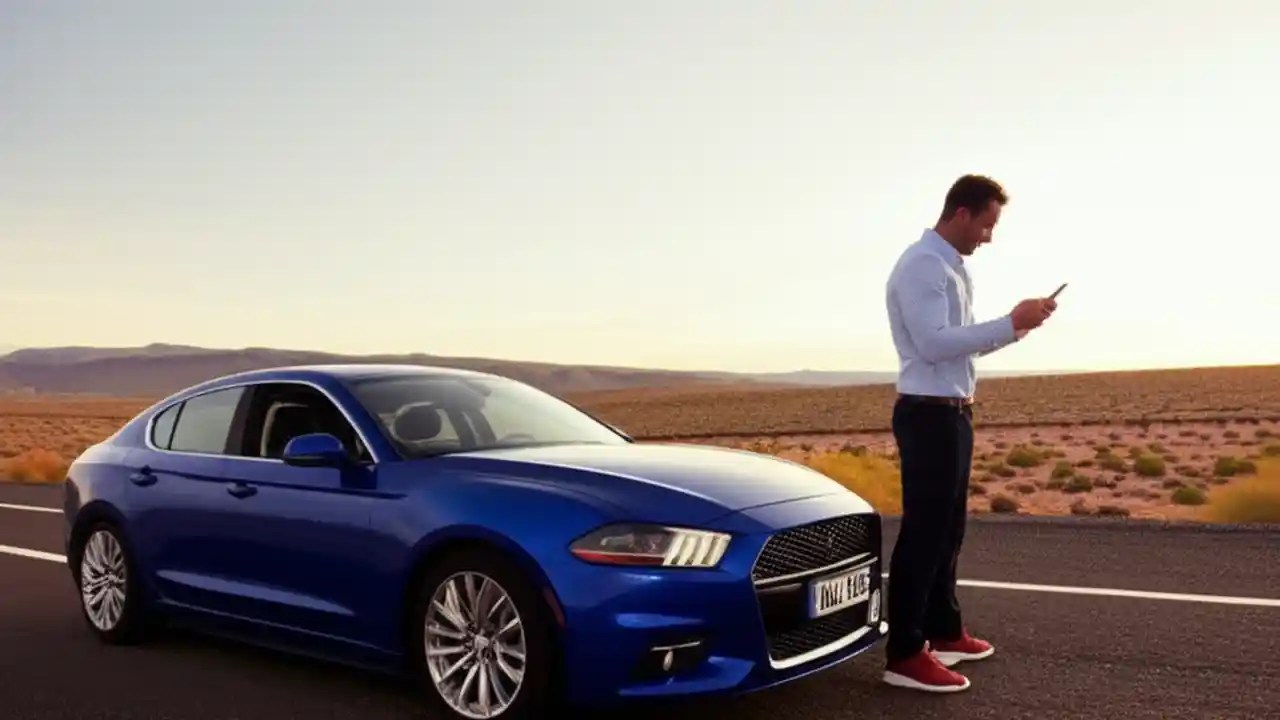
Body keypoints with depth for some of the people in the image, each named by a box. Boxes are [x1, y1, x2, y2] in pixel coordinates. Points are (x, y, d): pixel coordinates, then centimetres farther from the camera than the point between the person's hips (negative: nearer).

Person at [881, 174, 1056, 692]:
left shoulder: (954, 268, 16)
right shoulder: (921, 266, -14)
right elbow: (935, 343, -23)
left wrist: (1016, 327, 3)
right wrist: (1010, 323, -20)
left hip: (953, 413, 10)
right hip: (928, 415, -10)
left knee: (948, 528, 17)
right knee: (923, 532, -7)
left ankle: (944, 632, 30)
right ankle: (904, 655, -1)